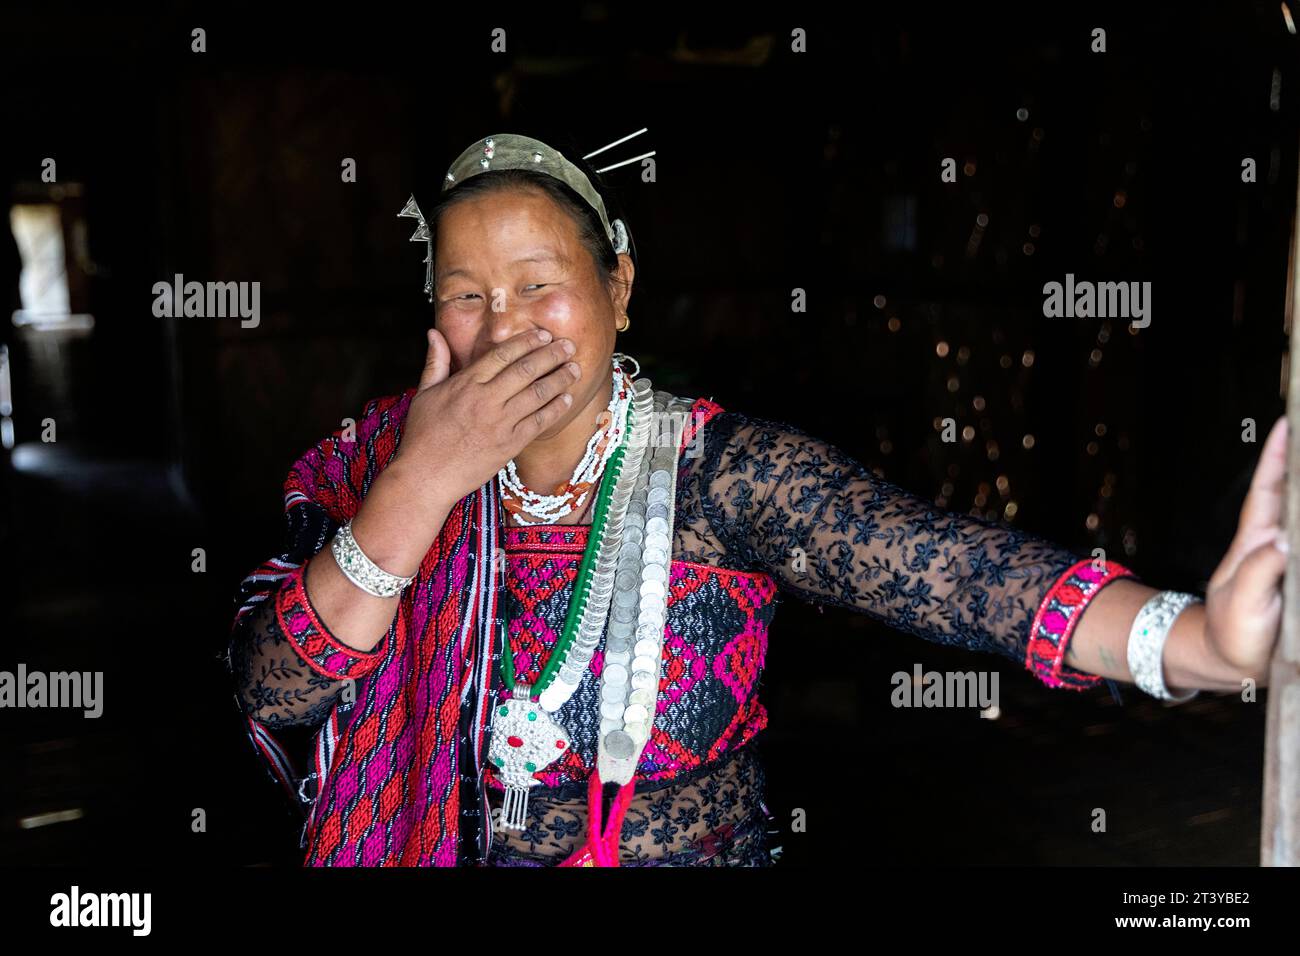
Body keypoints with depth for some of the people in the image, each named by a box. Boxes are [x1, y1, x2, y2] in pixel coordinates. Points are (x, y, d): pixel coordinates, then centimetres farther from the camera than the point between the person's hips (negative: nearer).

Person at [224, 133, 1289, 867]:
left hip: (700, 847, -1)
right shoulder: (381, 464, -4)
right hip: (438, 846, 2)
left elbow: (942, 562, -26)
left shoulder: (724, 471, -12)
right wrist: (423, 486, -23)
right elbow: (272, 690, -12)